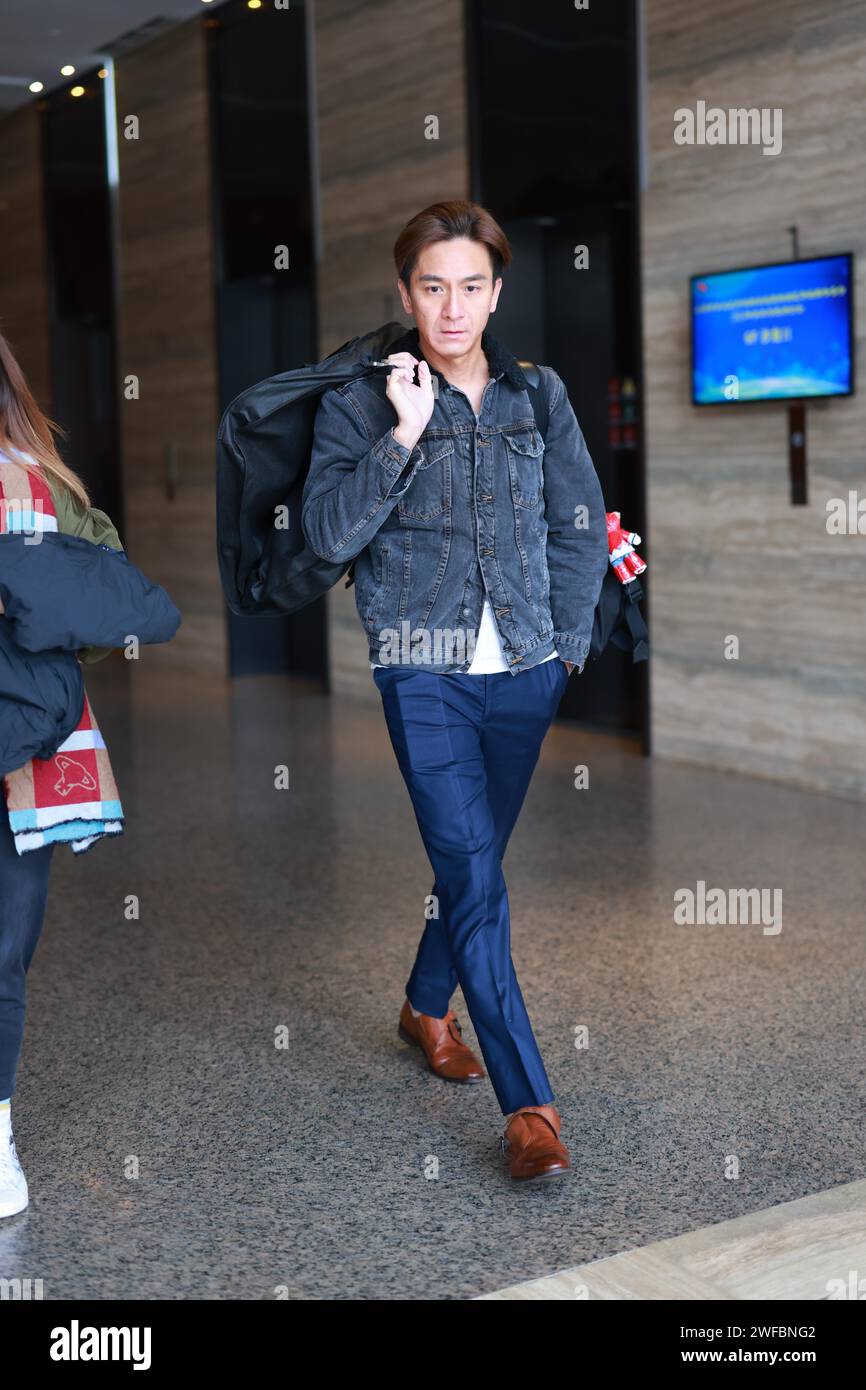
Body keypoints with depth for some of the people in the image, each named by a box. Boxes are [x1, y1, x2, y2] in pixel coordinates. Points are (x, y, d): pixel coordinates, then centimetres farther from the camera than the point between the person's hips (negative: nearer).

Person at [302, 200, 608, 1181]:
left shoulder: (538, 395, 7)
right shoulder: (359, 401, -1)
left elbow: (580, 528, 12)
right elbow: (329, 534, -11)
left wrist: (569, 641, 7)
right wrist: (403, 434, -17)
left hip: (524, 671, 4)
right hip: (424, 670, -4)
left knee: (472, 856, 17)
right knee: (472, 874, -10)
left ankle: (428, 1007, 42)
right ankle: (528, 1104, -5)